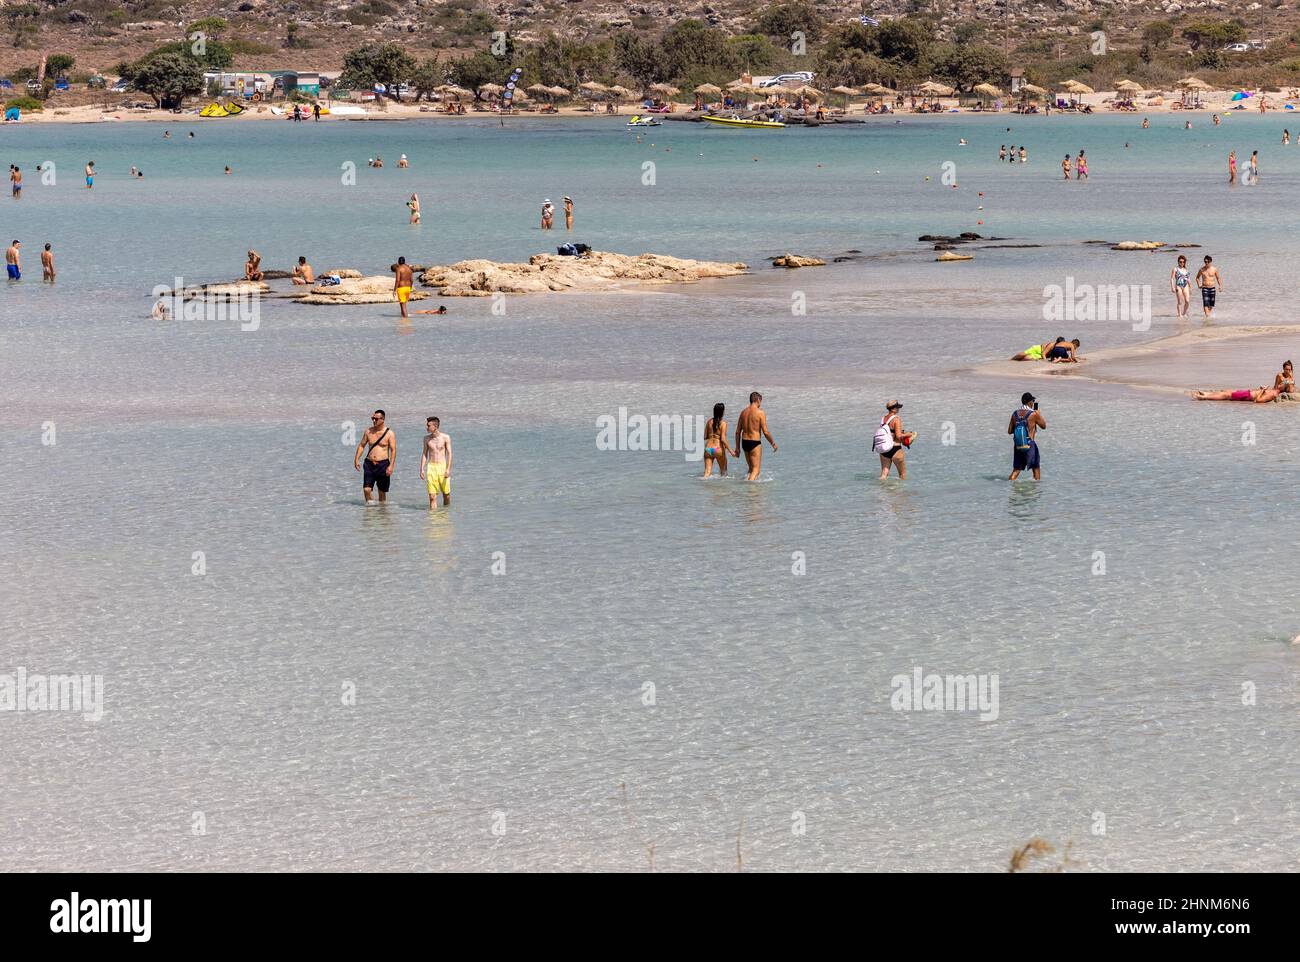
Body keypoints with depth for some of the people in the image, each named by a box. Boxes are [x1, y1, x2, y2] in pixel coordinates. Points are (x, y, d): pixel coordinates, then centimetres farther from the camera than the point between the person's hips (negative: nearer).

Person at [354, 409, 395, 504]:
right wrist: (356, 459, 4)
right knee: (366, 489, -11)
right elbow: (361, 445, 15)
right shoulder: (368, 431, 6)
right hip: (369, 464, 2)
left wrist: (391, 466, -17)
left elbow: (393, 450, -7)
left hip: (383, 464, -2)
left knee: (382, 491, 6)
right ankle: (370, 503, 8)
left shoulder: (389, 433, -4)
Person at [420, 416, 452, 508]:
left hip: (442, 466, -2)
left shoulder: (445, 437, -3)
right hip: (431, 467, 2)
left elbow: (449, 453, -4)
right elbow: (424, 454, 12)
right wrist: (422, 469, 4)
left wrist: (448, 469, -13)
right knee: (432, 496, -6)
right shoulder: (427, 438, 6)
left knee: (446, 494, 7)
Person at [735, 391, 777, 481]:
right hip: (755, 443, -6)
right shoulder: (760, 412, -10)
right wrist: (773, 443, 1)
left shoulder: (743, 412, 8)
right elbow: (765, 432, -13)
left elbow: (738, 432, 10)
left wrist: (737, 447, 17)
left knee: (751, 468, 21)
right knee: (756, 469, -5)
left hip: (744, 442, 6)